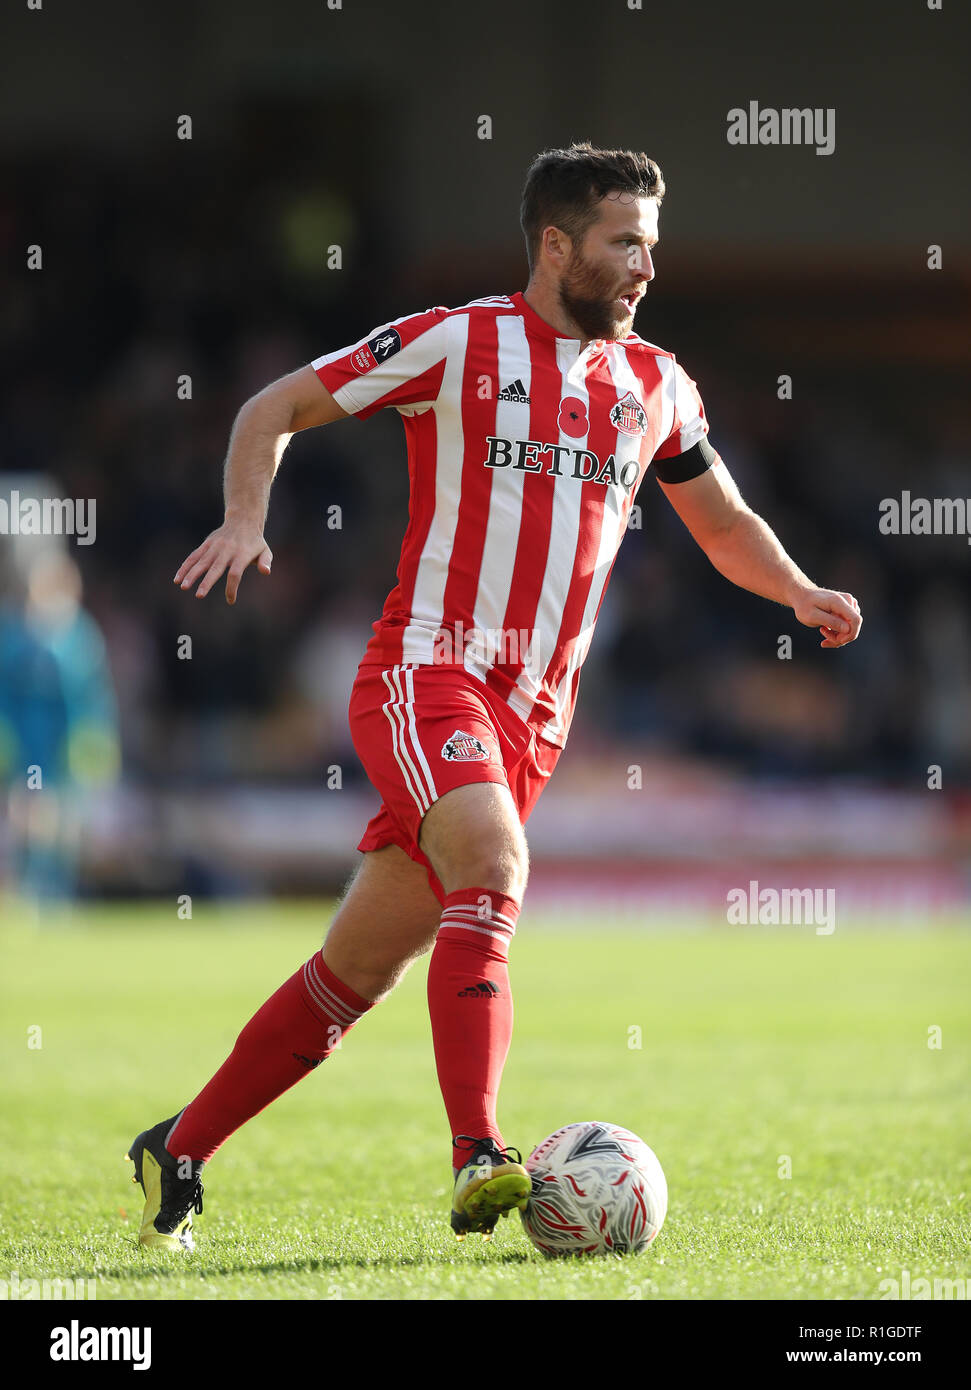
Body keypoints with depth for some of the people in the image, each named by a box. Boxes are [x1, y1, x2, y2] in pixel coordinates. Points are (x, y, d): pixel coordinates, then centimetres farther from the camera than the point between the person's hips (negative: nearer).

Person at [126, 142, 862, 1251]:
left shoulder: (654, 387, 14)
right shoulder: (456, 344, -2)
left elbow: (725, 523, 27)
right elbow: (274, 410, 4)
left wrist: (803, 594, 8)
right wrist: (246, 517, -14)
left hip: (535, 713, 5)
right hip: (425, 672, -5)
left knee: (362, 968, 5)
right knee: (494, 868, -31)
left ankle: (178, 1152, 18)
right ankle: (478, 1163, -39)